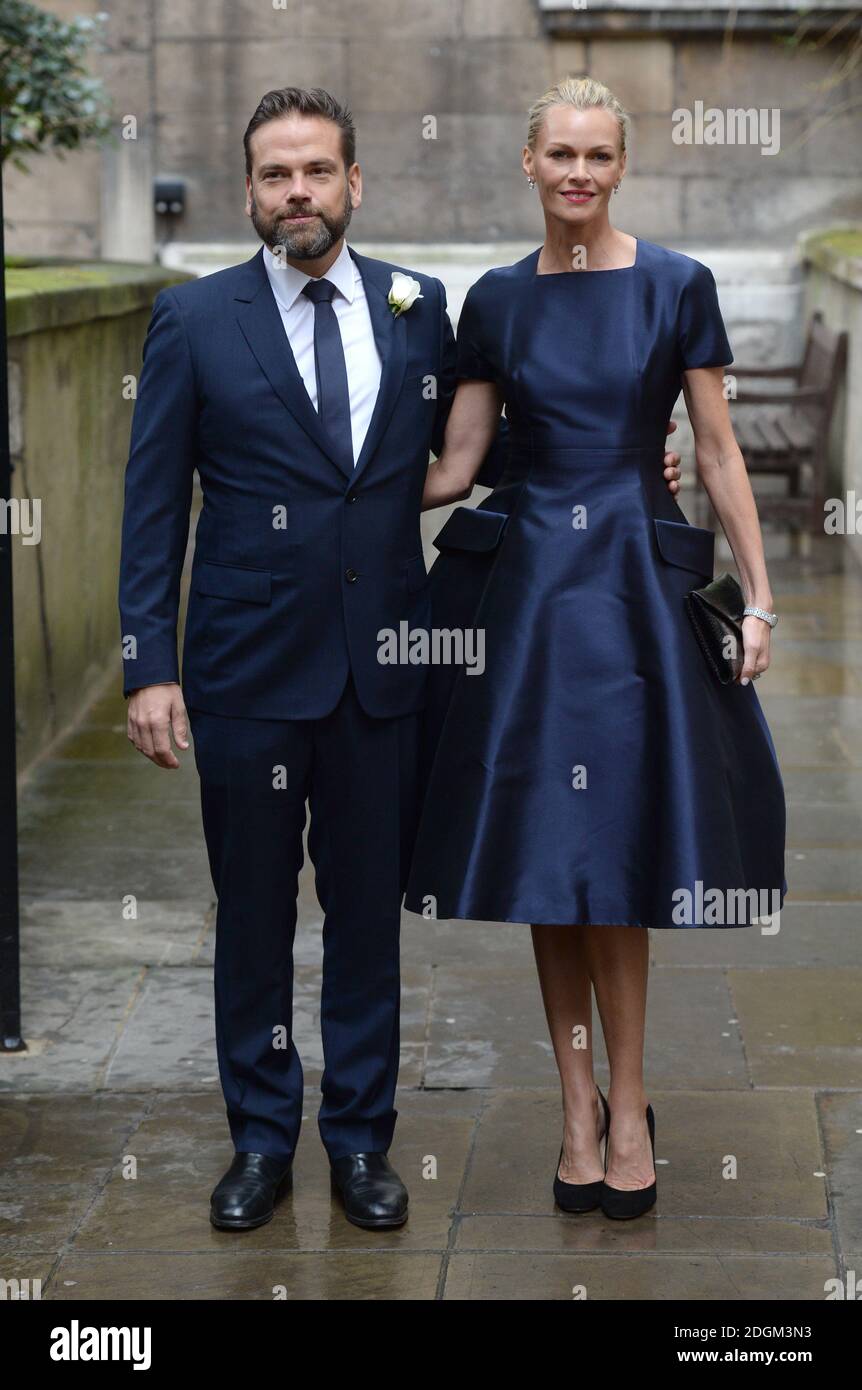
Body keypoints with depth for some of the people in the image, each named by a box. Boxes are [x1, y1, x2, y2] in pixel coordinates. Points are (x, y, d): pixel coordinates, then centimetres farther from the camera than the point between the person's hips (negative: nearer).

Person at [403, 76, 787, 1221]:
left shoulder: (677, 286, 0)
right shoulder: (495, 300, 7)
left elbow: (719, 453, 1)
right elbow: (453, 465, 7)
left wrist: (760, 595, -3)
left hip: (635, 581, -2)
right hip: (521, 580, 2)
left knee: (611, 853, -2)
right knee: (543, 850, 4)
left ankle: (624, 1103, 11)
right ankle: (581, 1102, 15)